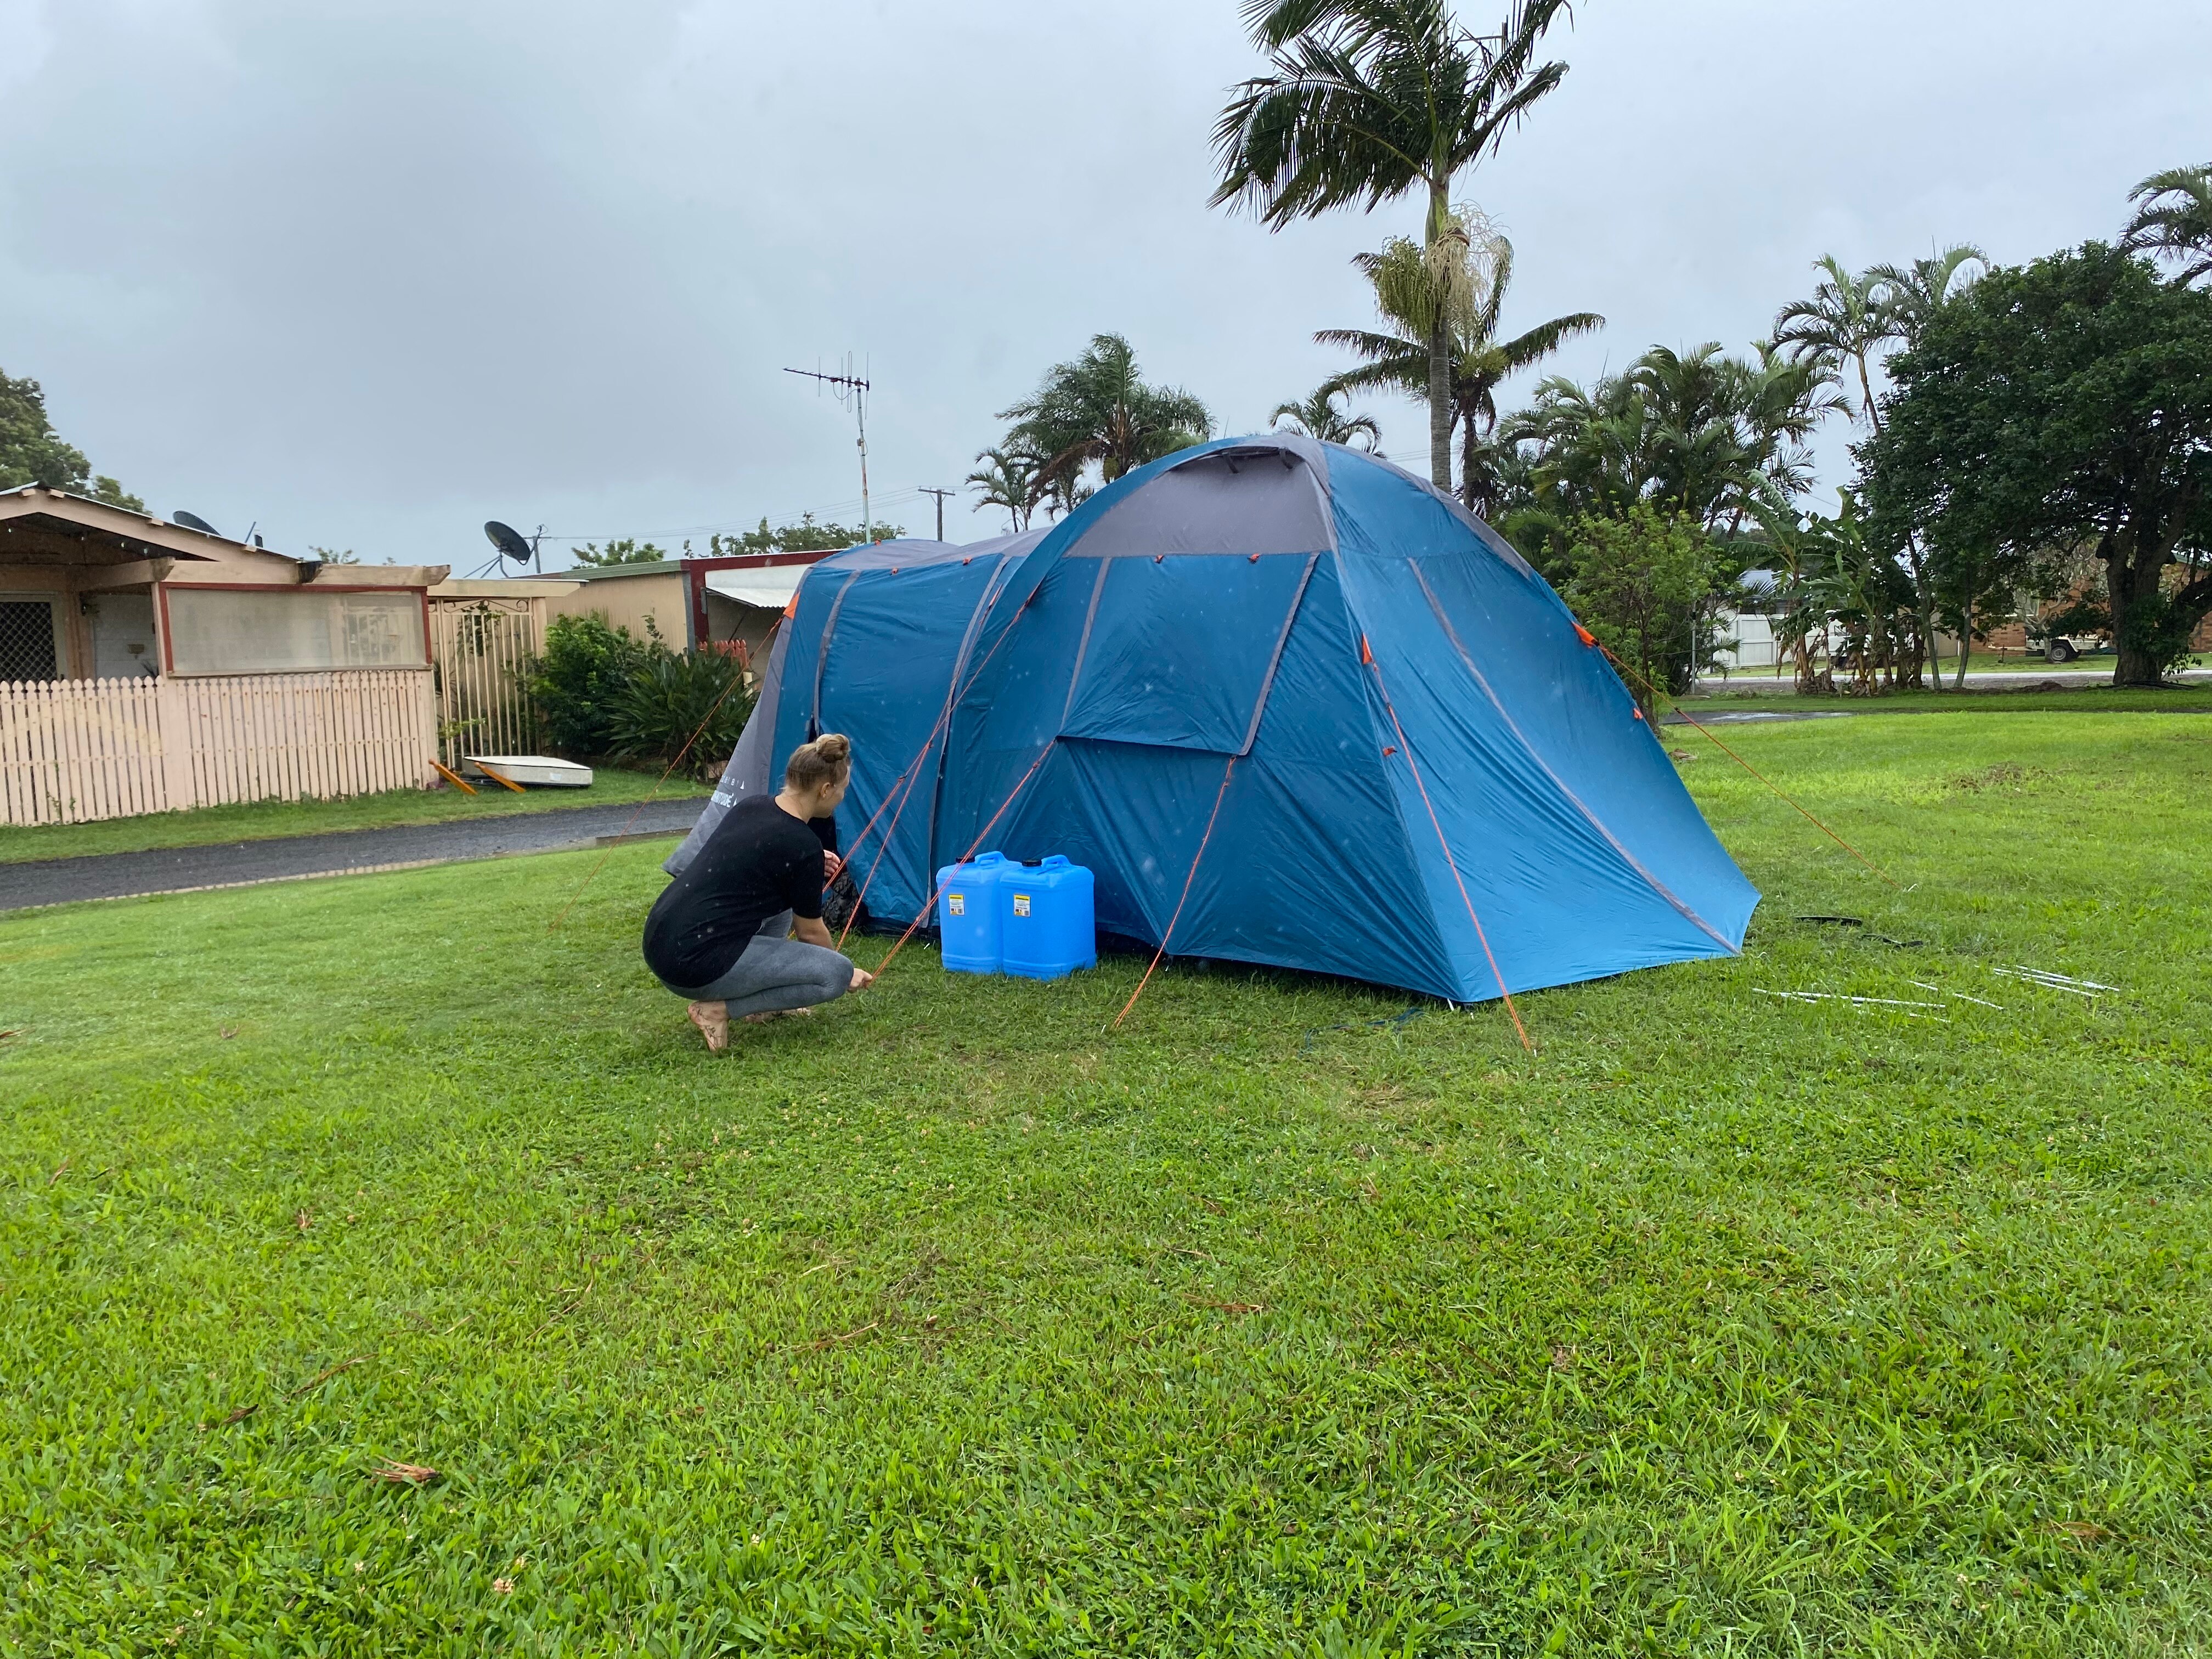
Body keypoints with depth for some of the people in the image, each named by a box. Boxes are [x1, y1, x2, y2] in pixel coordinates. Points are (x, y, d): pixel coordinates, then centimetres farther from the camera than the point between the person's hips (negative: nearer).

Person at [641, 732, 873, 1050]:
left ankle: (763, 1006, 22)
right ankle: (718, 1008, -4)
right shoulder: (803, 845, -14)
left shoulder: (751, 806, 8)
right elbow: (810, 932, 1)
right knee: (836, 974, -4)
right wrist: (845, 973, 20)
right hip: (696, 965, -9)